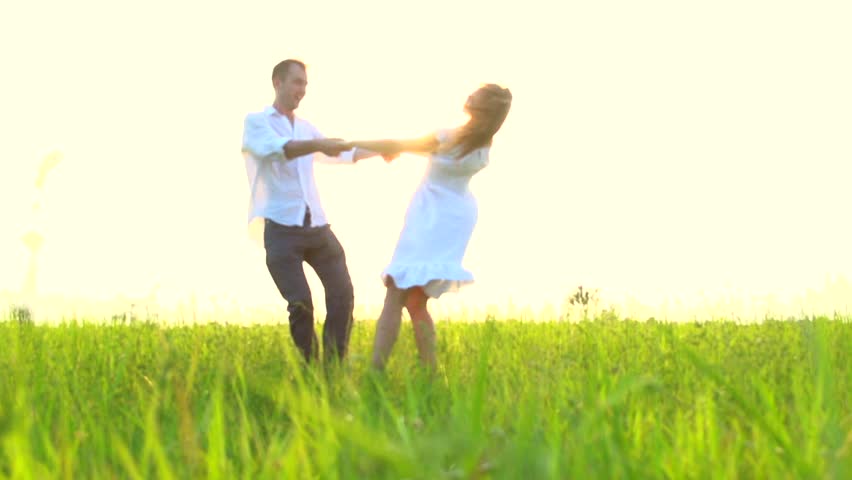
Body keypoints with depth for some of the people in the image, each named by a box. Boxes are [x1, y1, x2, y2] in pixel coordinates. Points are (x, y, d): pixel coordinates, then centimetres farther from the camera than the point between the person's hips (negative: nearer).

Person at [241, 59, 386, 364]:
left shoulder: (305, 128, 22)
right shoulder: (256, 122, 2)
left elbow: (343, 154, 32)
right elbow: (278, 149, -20)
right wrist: (319, 144, -37)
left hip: (316, 225, 6)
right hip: (282, 229, -6)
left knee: (342, 293, -2)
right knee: (301, 304, -13)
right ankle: (309, 368, 0)